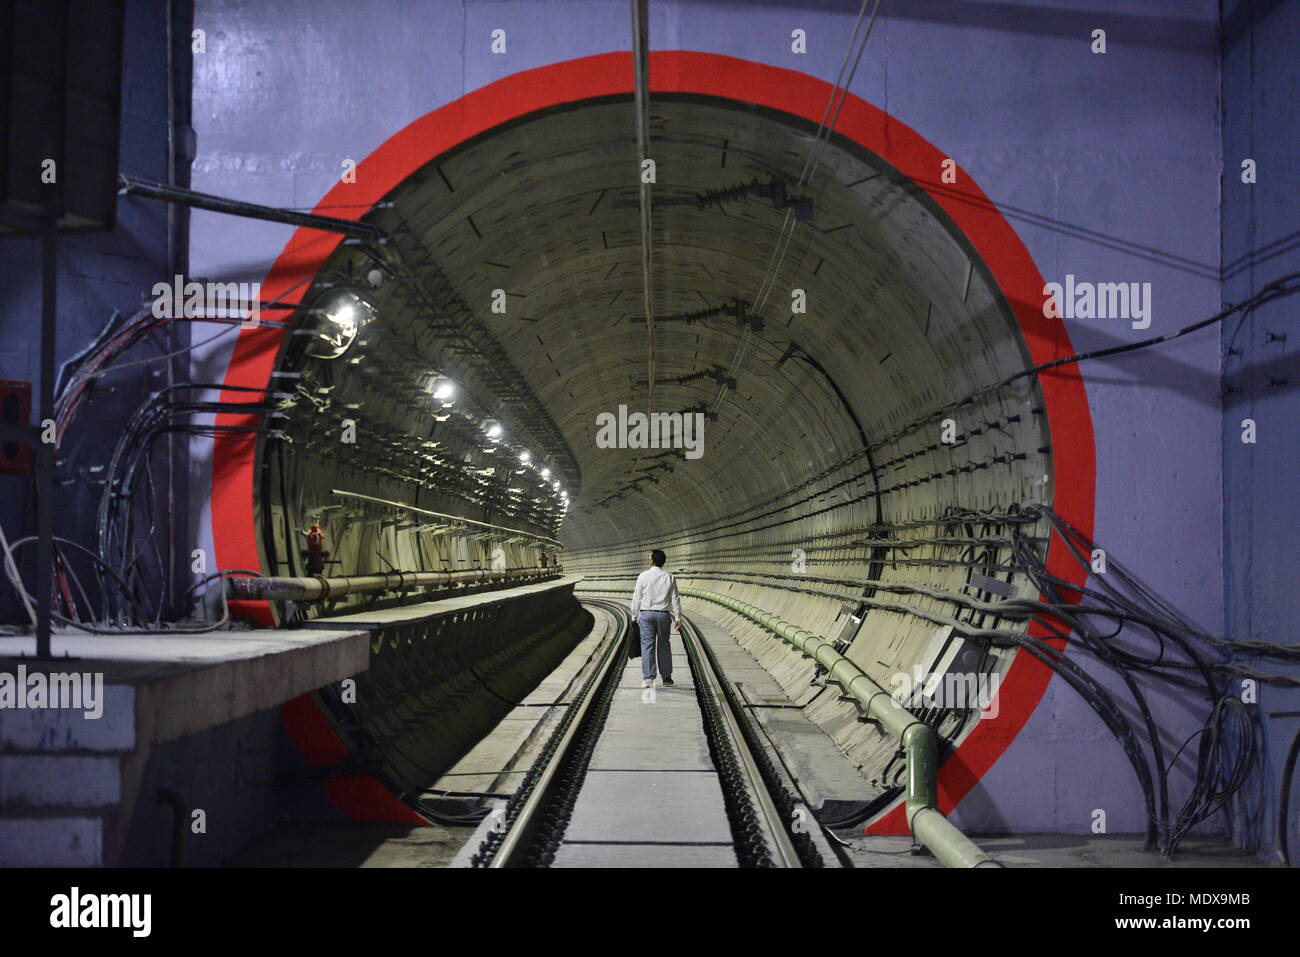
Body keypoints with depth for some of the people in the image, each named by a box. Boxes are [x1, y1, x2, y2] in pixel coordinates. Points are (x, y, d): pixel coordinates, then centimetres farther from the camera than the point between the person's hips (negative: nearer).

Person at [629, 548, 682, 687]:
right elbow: (675, 599, 2)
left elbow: (637, 598, -1)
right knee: (664, 646, 10)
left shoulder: (643, 576, -4)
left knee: (647, 645, -1)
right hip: (663, 614, 2)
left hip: (646, 613, -2)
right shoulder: (669, 578, 2)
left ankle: (648, 678, -6)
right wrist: (678, 618, 5)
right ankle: (667, 678, 14)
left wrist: (634, 616, 8)